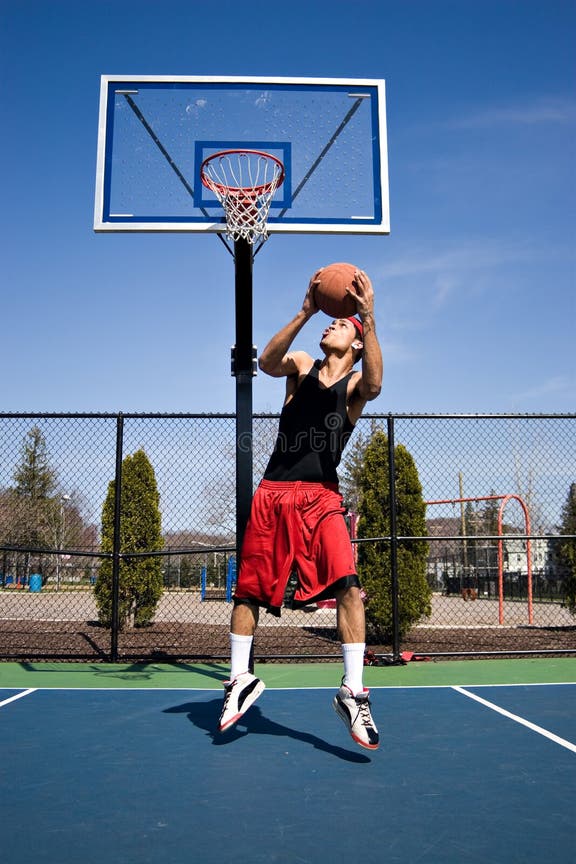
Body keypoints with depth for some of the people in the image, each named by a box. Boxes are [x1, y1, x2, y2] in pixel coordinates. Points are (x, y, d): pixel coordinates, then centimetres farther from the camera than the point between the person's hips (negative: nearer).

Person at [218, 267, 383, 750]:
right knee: (248, 589, 8)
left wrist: (369, 320, -28)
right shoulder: (302, 366, 10)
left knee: (348, 585, -20)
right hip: (273, 493, 2)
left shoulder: (355, 382, 5)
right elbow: (267, 362, -13)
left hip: (321, 496, -2)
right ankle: (241, 679, 25)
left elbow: (374, 385, -21)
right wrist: (304, 314, -23)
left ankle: (353, 692, -9)